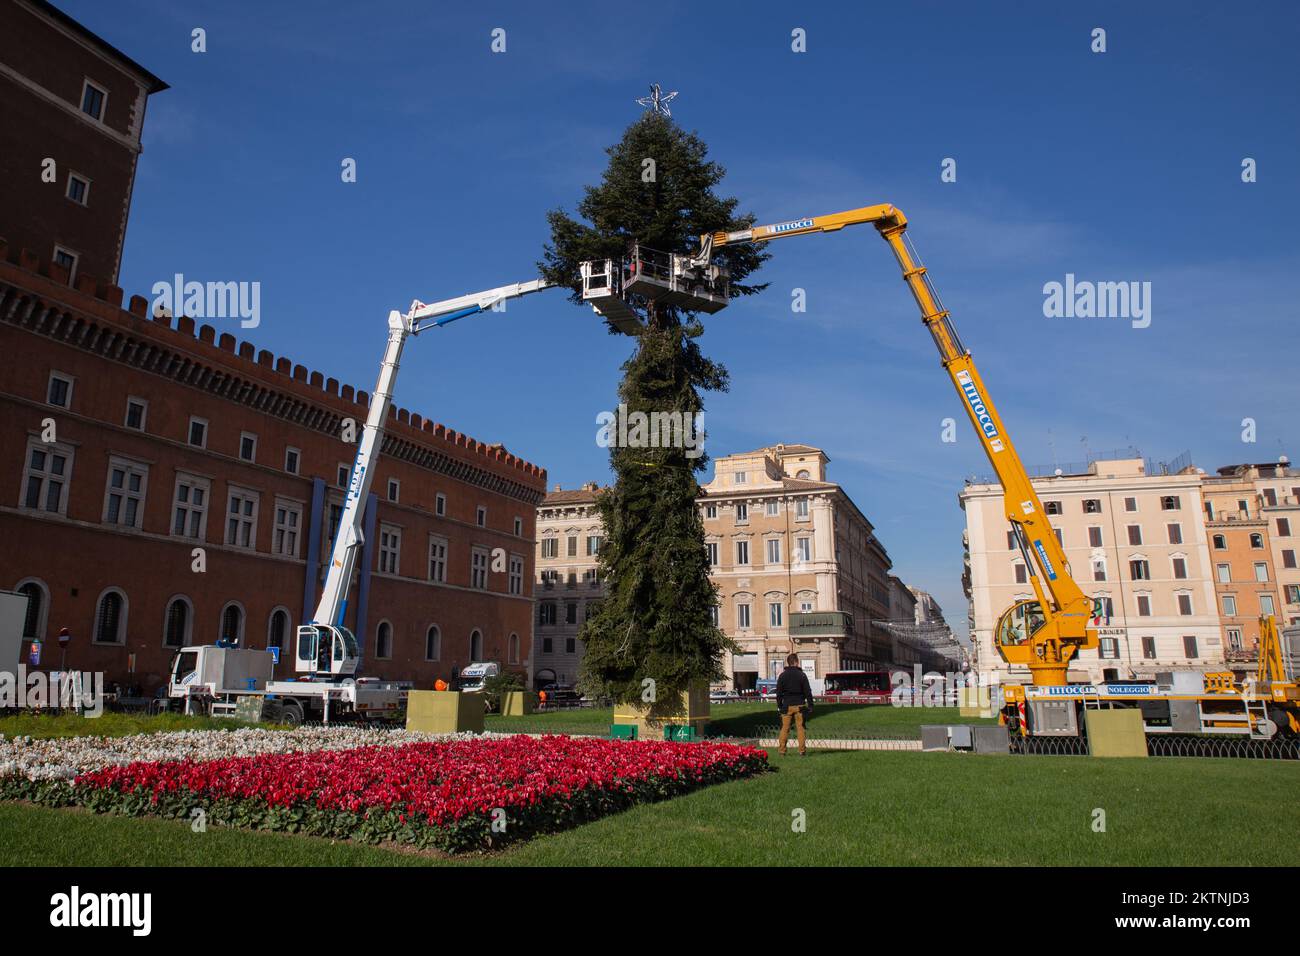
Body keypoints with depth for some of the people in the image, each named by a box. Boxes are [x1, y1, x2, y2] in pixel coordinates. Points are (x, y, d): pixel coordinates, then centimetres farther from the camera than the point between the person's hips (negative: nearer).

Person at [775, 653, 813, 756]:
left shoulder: (782, 675, 3)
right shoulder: (802, 675, -3)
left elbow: (778, 692, 5)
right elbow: (808, 691, -3)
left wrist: (779, 705, 11)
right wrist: (810, 705, 3)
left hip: (787, 705, 1)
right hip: (799, 705, -1)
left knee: (785, 728, 4)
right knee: (800, 728, 3)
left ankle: (782, 751, 4)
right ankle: (802, 751, 2)